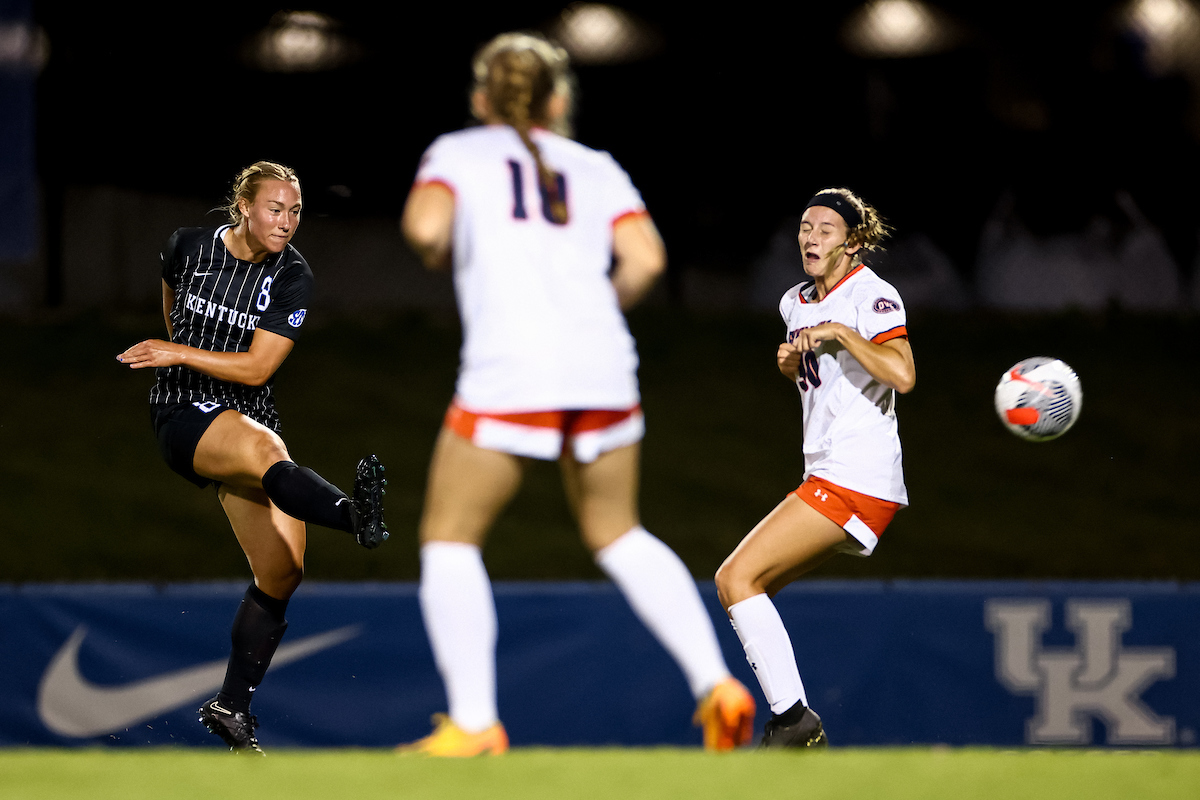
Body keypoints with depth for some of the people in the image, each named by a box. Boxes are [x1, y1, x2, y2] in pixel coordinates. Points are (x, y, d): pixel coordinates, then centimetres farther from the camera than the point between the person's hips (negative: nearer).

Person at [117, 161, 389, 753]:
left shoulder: (293, 276, -4)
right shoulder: (188, 246, -2)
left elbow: (258, 369, -9)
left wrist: (178, 353, -13)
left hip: (250, 412, 3)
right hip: (184, 414, -3)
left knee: (281, 573, -6)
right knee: (264, 447, -38)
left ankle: (232, 706, 10)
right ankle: (357, 516, -70)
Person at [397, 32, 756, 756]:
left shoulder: (457, 153, 11)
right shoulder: (596, 168, 18)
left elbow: (427, 227, -9)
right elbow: (645, 259, 3)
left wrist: (436, 253, 13)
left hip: (509, 372, -4)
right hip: (605, 370, 4)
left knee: (450, 539, 9)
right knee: (618, 535, 22)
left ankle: (473, 724, -4)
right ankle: (717, 684, 10)